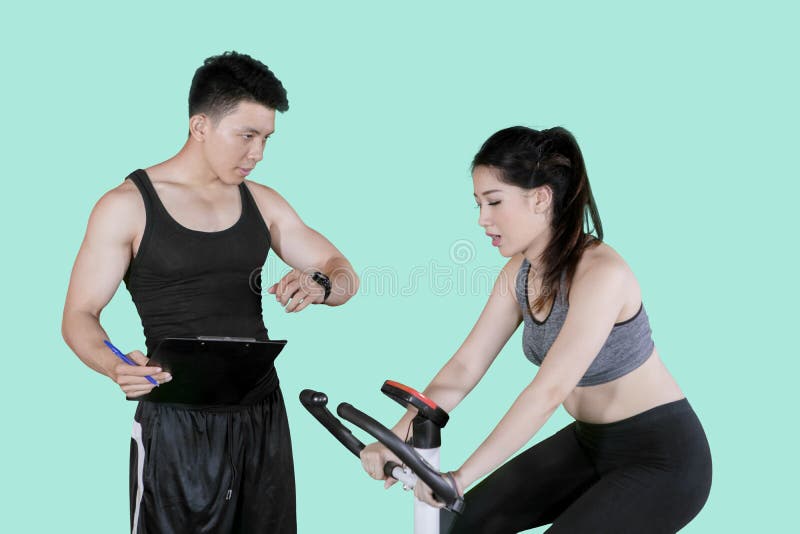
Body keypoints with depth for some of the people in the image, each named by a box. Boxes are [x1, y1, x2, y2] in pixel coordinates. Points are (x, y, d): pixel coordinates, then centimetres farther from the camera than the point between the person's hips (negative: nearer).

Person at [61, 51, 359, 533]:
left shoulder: (263, 203, 9)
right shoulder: (128, 207, -5)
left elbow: (345, 274, 12)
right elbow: (80, 317, -5)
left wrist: (320, 285, -13)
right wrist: (117, 368, -26)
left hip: (263, 415, 5)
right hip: (178, 422, -5)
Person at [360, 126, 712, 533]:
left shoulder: (600, 273, -27)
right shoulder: (518, 273, -2)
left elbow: (548, 390, -33)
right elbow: (465, 365, -4)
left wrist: (462, 476, -35)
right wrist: (396, 438, -17)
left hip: (662, 456, -8)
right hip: (590, 441, 8)